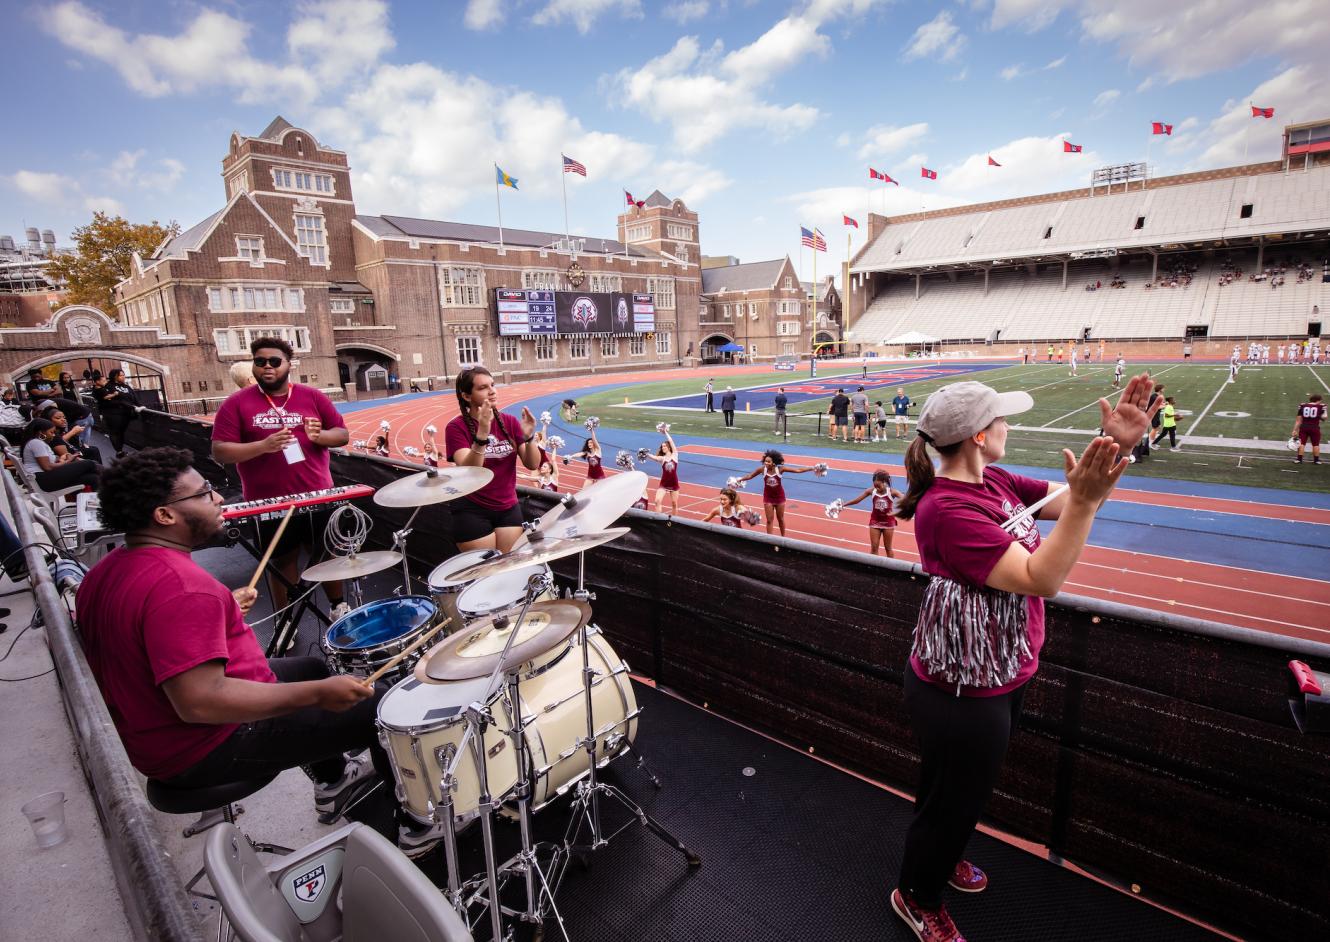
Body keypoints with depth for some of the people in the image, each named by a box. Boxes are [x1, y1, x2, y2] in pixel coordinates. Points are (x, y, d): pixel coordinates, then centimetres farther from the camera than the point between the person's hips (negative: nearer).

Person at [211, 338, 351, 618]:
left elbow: (343, 434, 4)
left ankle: (339, 606, 35)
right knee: (281, 563, 12)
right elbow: (219, 451, -8)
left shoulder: (312, 396, 1)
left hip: (318, 496, 2)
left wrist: (319, 436, -17)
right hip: (269, 504, -1)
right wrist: (263, 446, -23)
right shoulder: (236, 403, -4)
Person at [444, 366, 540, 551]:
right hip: (472, 510, -4)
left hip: (508, 507, 4)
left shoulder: (510, 422, 0)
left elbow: (533, 465, -4)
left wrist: (529, 436, -22)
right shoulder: (456, 427, -12)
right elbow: (468, 471, -26)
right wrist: (482, 434, -38)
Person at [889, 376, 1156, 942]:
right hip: (963, 693, -9)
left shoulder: (995, 482, -3)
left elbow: (1066, 504, 3)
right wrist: (1086, 499, -40)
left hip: (1002, 676, 9)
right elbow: (1041, 579, -32)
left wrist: (1116, 446, -10)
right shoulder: (947, 510, -30)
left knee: (962, 790, 31)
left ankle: (940, 857, 59)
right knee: (952, 799, 15)